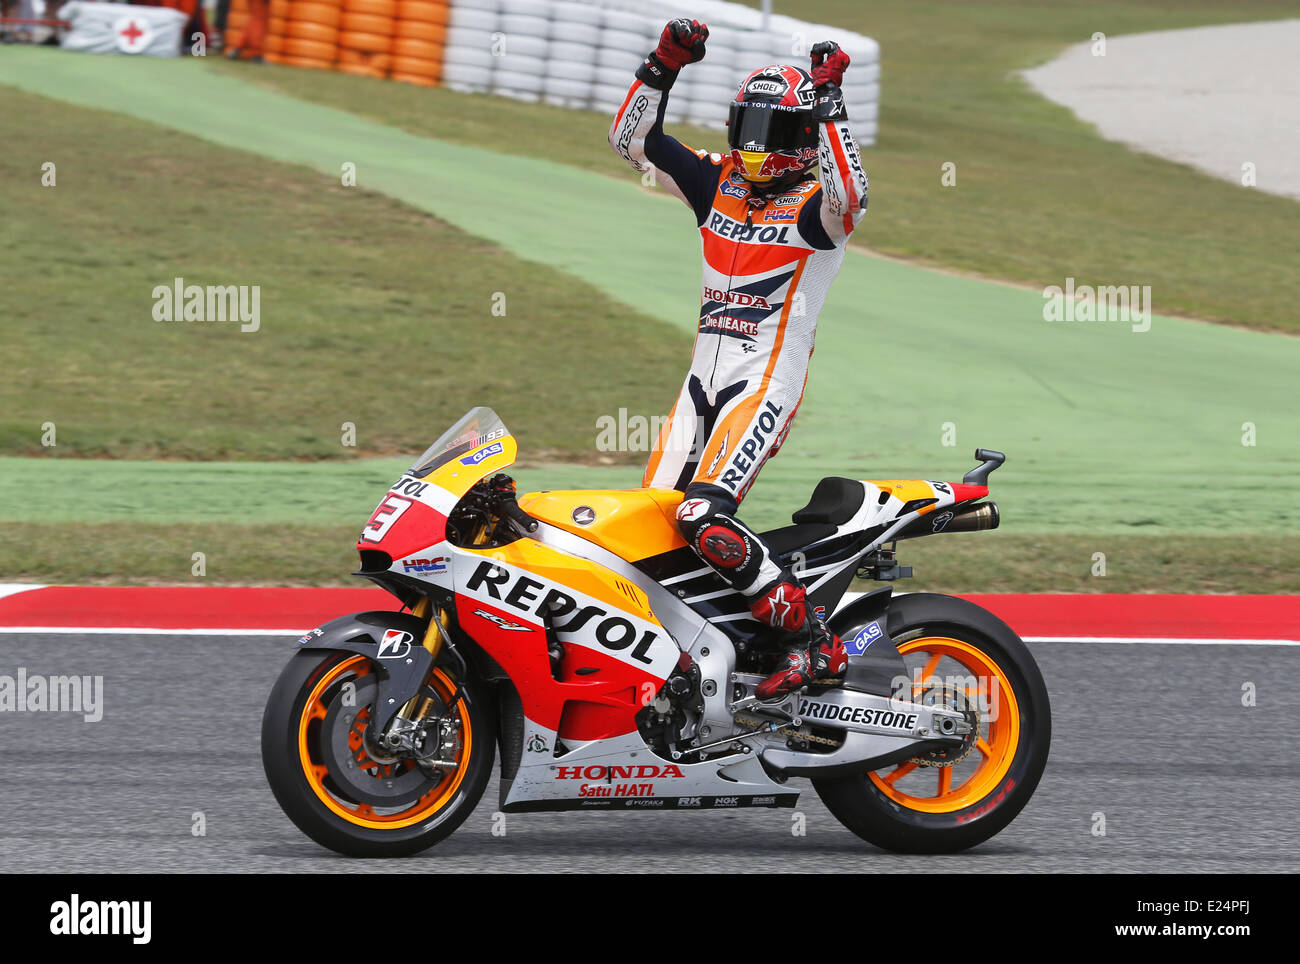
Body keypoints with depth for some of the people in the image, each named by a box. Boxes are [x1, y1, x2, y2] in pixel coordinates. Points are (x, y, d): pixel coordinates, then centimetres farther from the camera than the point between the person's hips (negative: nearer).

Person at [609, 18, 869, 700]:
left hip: (768, 380, -8)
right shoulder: (717, 182, 14)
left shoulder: (817, 203, -5)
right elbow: (630, 138, 14)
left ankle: (813, 642, -22)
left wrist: (828, 102, -30)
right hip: (704, 374, 8)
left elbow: (850, 191, -30)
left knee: (704, 517, -26)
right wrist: (663, 65, 1)